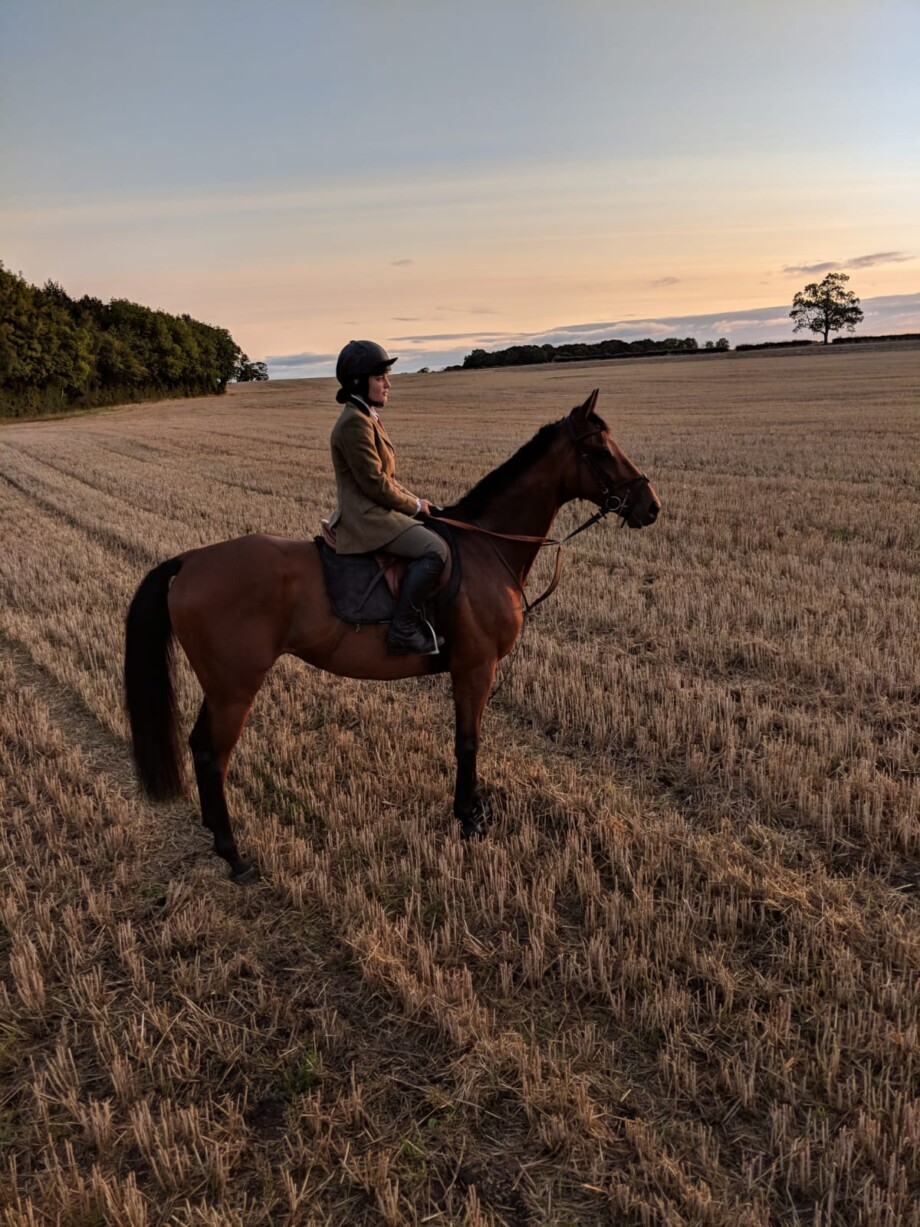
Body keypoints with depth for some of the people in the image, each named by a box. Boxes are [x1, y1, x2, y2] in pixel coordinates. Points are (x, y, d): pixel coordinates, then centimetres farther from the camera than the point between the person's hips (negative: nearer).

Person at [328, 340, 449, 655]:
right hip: (366, 517, -11)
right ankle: (403, 630, -21)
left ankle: (420, 621, 19)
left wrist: (413, 500, 8)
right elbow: (375, 483, -19)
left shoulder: (368, 417, 17)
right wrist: (414, 505, -7)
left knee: (441, 533, 18)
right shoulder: (355, 422, -16)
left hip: (375, 510, 11)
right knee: (435, 548, -26)